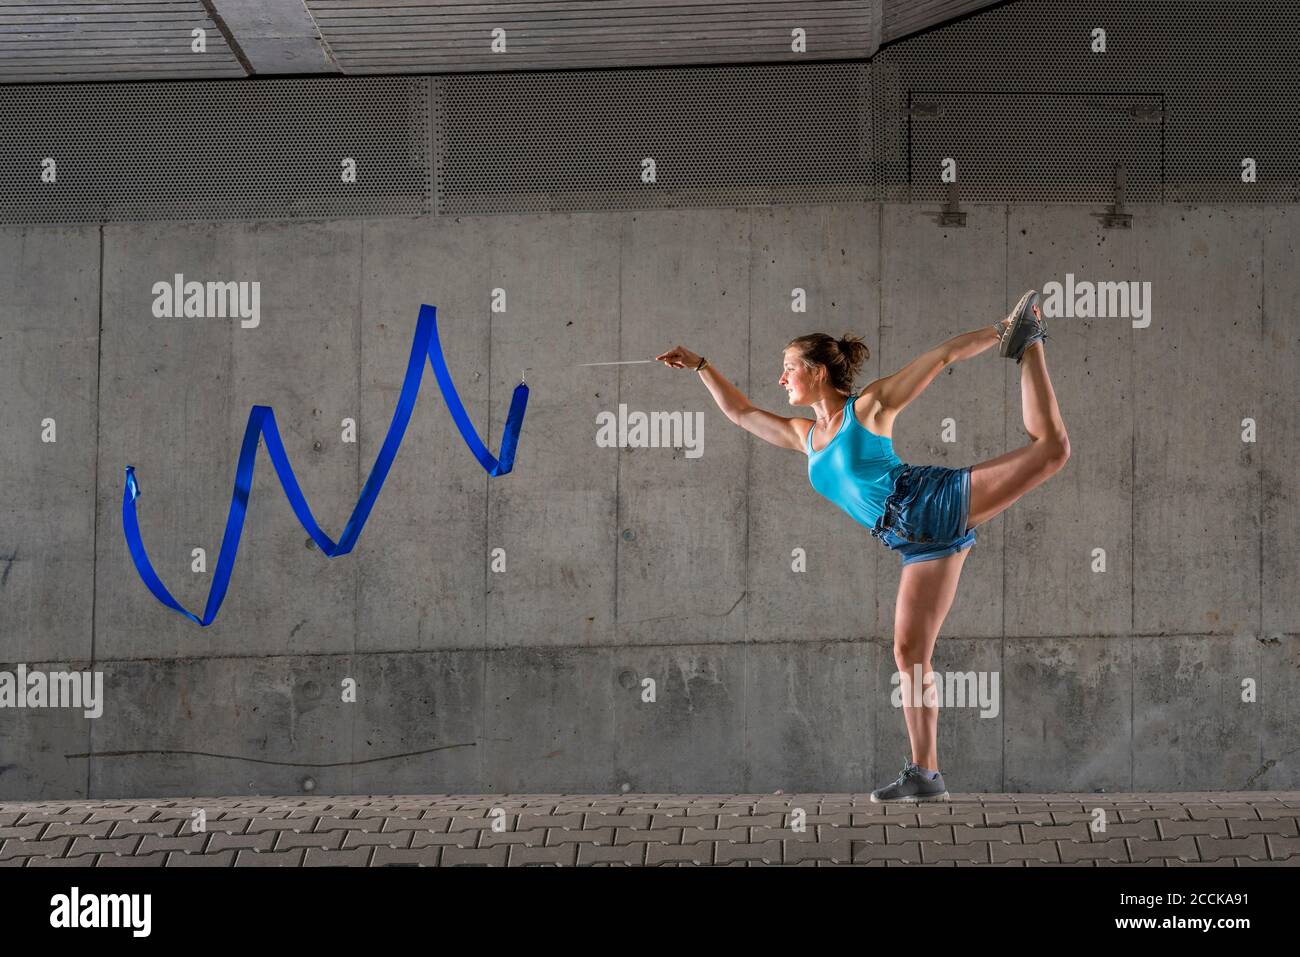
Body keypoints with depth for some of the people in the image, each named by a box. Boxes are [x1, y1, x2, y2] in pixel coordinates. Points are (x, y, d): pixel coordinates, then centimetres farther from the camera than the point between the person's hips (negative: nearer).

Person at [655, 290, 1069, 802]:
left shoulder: (870, 407, 1)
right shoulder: (805, 435, 19)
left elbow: (943, 355, 0)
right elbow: (741, 412, 30)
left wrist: (999, 329, -4)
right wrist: (700, 366, 26)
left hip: (937, 500, -5)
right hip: (920, 543, 5)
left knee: (1050, 446, -19)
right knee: (909, 653, 1)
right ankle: (925, 775, 5)